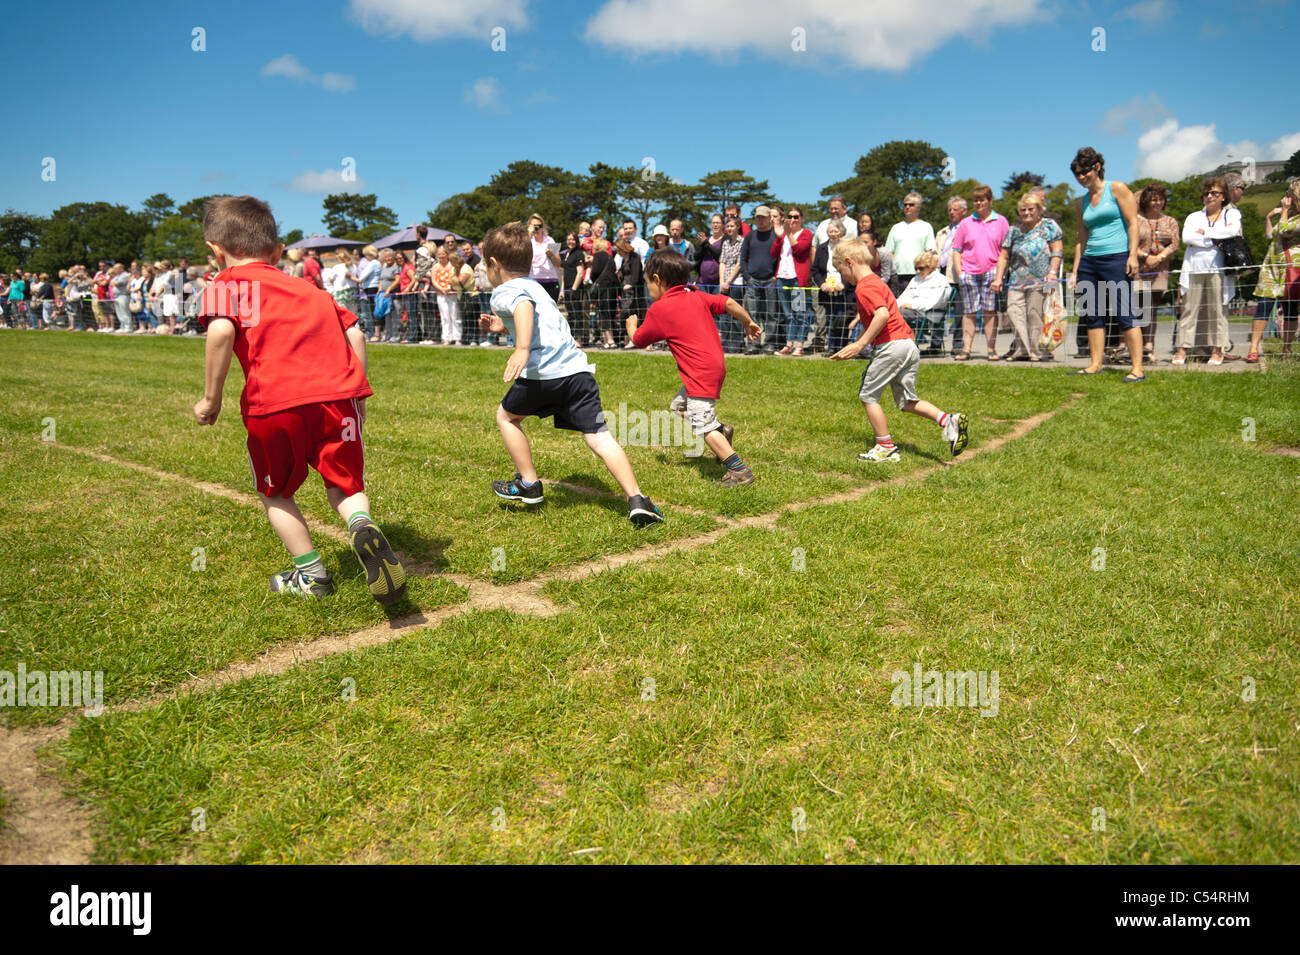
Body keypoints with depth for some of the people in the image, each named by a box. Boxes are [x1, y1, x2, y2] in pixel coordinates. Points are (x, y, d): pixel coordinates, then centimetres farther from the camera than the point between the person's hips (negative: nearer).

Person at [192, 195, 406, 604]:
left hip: (276, 402, -3)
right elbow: (354, 333, 20)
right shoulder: (308, 288, 27)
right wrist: (357, 397, 25)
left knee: (275, 493, 21)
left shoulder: (226, 285, 12)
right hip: (338, 392, 4)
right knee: (343, 484, 18)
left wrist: (211, 398, -1)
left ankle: (310, 573, 22)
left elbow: (222, 331, -9)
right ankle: (363, 526, -15)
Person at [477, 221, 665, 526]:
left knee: (506, 416, 21)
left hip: (543, 373, -6)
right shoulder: (535, 287, 30)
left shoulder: (504, 292, 6)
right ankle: (636, 499, -12)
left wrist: (521, 349, -33)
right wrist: (504, 328, 55)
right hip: (578, 367, 6)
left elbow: (523, 306, -20)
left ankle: (529, 485, 24)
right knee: (599, 437, 1)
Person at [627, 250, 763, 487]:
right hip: (715, 366, 9)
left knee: (702, 425, -10)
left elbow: (638, 340, 6)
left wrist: (631, 325, 27)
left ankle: (740, 470, -14)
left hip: (701, 374, -9)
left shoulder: (658, 309, -6)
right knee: (677, 406, 23)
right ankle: (722, 430, 16)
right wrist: (748, 323, 20)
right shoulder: (698, 298, 11)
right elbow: (729, 303, 6)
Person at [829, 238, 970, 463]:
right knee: (907, 402, 15)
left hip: (891, 346, -10)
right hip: (909, 345, 10)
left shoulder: (864, 287, -10)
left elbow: (882, 314, -25)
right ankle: (948, 420, -2)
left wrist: (861, 345, -22)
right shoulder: (876, 281, 23)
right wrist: (854, 346, 23)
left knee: (868, 395, 3)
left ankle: (886, 449, 6)